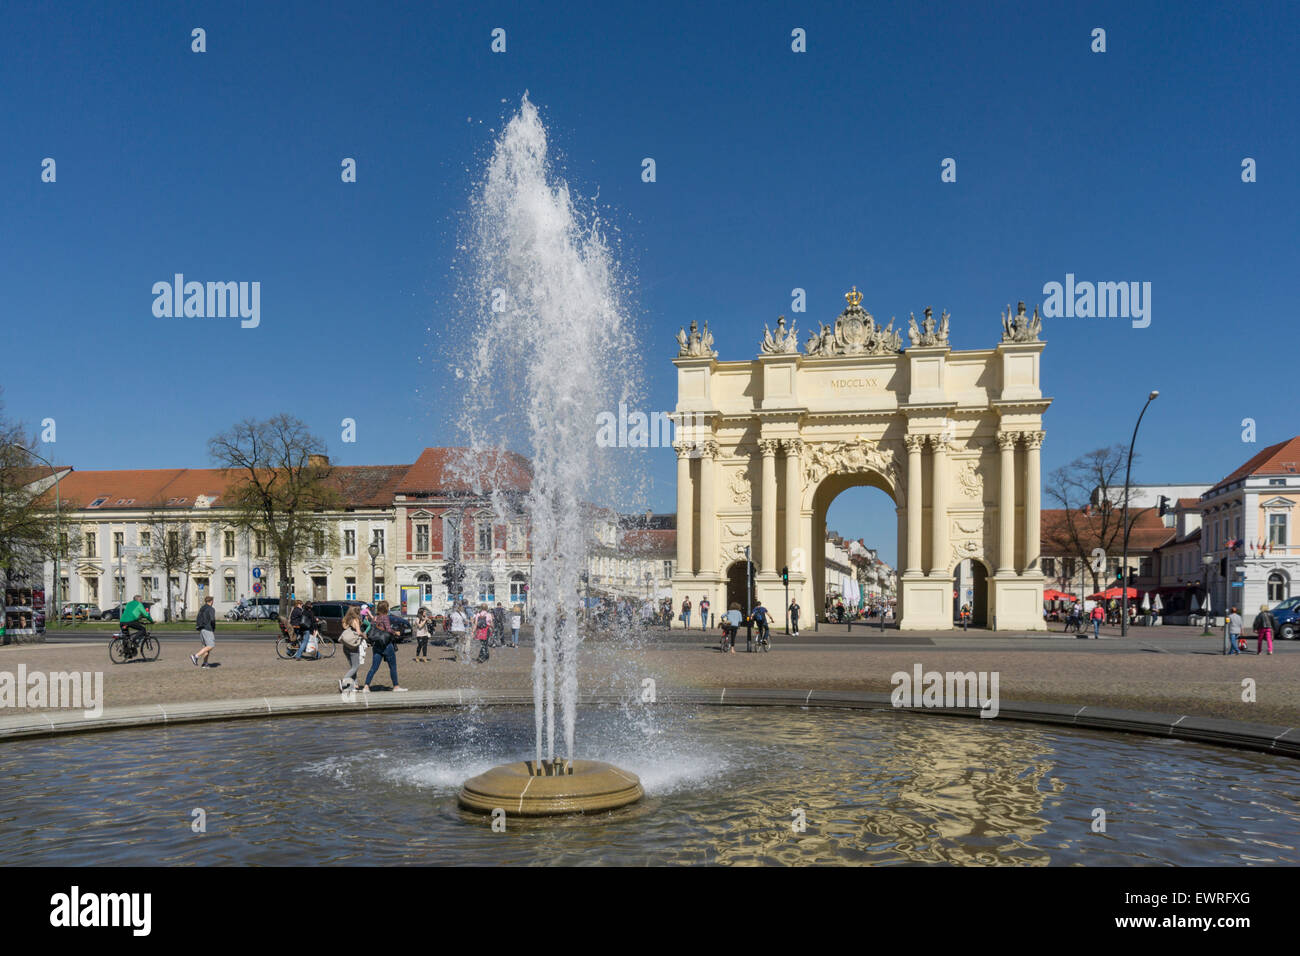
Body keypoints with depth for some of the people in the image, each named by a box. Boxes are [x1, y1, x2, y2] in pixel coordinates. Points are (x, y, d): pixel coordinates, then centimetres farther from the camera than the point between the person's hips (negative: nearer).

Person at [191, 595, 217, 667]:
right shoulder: (211, 609, -9)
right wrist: (214, 629, -6)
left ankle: (205, 663, 8)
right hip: (207, 630, -9)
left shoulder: (201, 609, 16)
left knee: (206, 646, 13)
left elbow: (197, 620, 15)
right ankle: (195, 656, -21)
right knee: (211, 646, -10)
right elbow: (212, 619, -19)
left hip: (201, 629, 9)